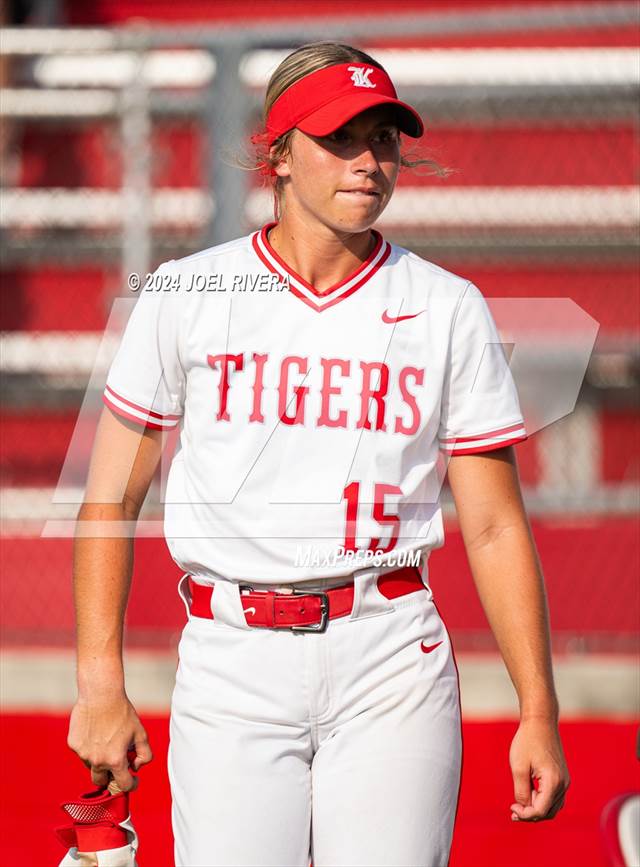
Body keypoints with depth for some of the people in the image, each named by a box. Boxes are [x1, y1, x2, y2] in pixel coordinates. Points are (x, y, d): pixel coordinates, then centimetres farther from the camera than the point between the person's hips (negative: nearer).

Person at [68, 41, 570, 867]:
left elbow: (494, 526, 6)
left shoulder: (448, 309, 7)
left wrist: (538, 712, 0)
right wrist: (100, 685, -3)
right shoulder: (185, 295, 5)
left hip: (391, 669, 0)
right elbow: (111, 498, 5)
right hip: (231, 666, 0)